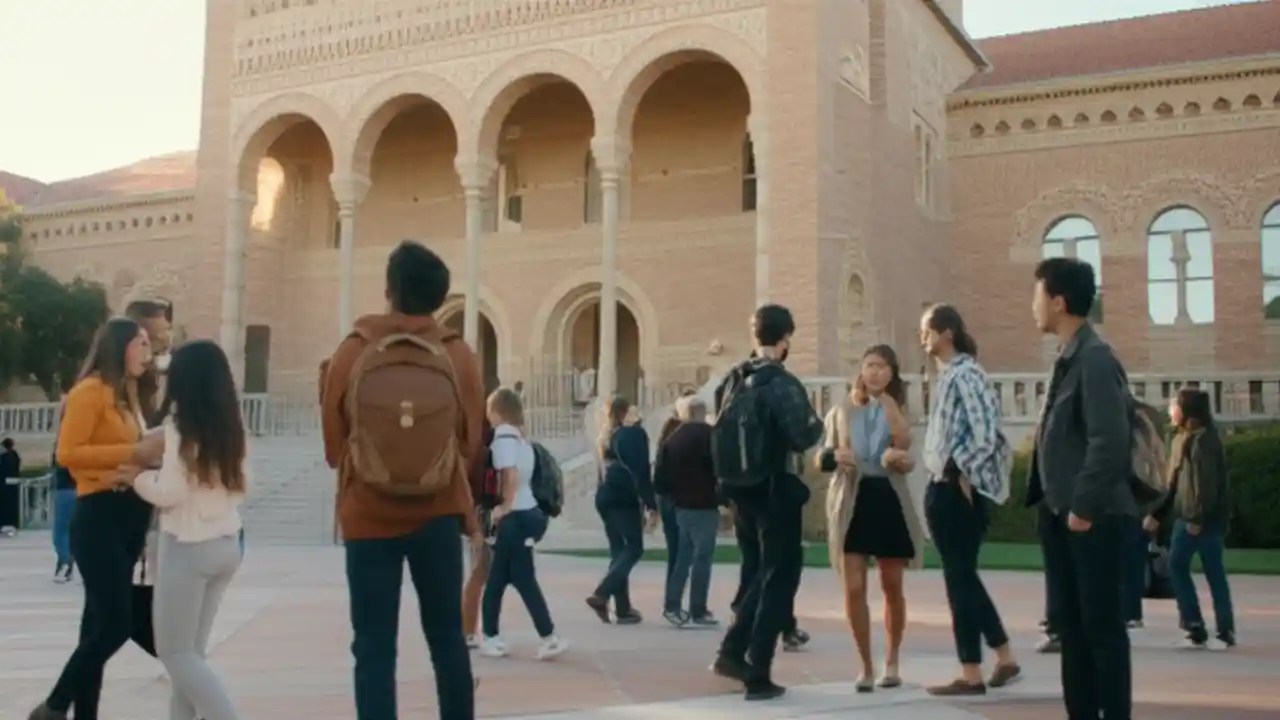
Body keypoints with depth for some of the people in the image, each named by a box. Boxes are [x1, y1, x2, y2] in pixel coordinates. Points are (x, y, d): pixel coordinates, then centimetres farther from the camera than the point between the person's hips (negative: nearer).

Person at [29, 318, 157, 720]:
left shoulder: (125, 393, 17)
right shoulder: (90, 391, -8)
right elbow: (67, 454, -18)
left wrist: (150, 458, 2)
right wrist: (133, 452, -20)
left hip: (129, 515, 9)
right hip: (100, 516, -9)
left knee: (100, 623, 11)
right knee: (115, 623, -11)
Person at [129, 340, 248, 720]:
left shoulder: (180, 425, -13)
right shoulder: (230, 425, 8)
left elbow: (171, 492, -16)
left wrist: (140, 478, 1)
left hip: (188, 546, -7)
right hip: (226, 543, 7)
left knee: (175, 652, 2)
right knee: (191, 649, 15)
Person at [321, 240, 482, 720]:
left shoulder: (350, 354, -6)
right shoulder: (458, 356, -5)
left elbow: (333, 445, 4)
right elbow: (469, 443, 5)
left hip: (368, 517, -1)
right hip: (438, 516, 1)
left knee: (374, 649, 4)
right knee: (447, 639, 13)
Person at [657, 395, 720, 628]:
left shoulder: (672, 438, 9)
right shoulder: (707, 435, -10)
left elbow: (660, 476, 7)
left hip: (682, 505, 7)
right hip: (704, 505, -7)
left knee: (683, 556, 15)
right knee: (702, 557, -1)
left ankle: (672, 606, 15)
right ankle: (698, 612, 0)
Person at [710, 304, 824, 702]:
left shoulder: (732, 380, 7)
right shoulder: (782, 383, -15)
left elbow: (722, 430, 13)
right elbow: (801, 437, -22)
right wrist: (816, 422, -2)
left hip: (740, 487, 7)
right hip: (775, 489, -7)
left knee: (765, 571, 23)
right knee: (780, 578, 4)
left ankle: (732, 651, 16)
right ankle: (758, 676, 4)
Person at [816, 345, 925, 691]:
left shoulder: (899, 413, 6)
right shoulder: (842, 411, 7)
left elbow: (906, 461, -3)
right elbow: (823, 456, 7)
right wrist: (834, 457, -14)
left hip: (888, 498, 0)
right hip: (851, 500, 0)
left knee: (892, 586, 9)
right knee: (854, 588, -5)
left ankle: (891, 663, 24)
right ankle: (866, 666, 7)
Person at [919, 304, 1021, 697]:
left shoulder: (965, 374, -13)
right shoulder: (947, 375, 15)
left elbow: (987, 430, -21)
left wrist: (966, 475, -15)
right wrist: (942, 480, 11)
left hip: (957, 489, -10)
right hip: (943, 487, 10)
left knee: (959, 578, -3)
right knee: (962, 577, 15)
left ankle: (972, 674, 6)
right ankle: (1005, 658, 25)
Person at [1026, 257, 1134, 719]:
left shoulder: (1095, 359, -15)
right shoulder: (1068, 359, 13)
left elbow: (1110, 440, -22)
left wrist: (1084, 508, -18)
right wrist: (1051, 502, 13)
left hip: (1093, 516, -9)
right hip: (1061, 513, 9)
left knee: (1103, 624, -1)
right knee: (1071, 624, 13)